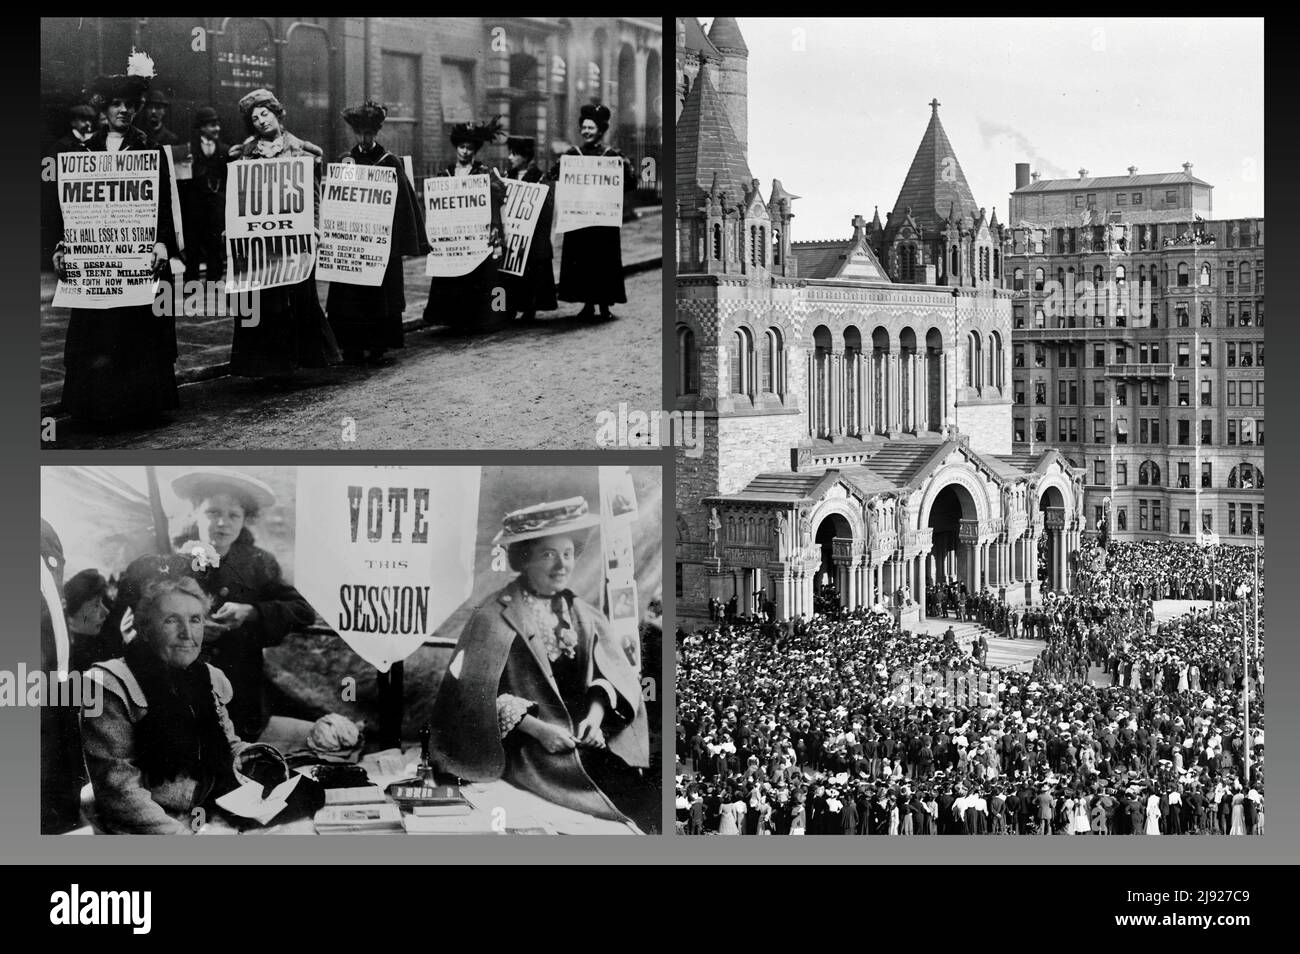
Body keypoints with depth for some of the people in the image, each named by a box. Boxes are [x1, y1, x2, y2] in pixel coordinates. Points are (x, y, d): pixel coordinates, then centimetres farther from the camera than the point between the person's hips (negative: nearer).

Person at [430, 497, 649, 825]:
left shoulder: (583, 614, 14)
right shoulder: (495, 618, -4)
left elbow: (612, 673, 10)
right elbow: (480, 695, -8)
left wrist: (595, 716, -9)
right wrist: (538, 729, -15)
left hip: (582, 740, 5)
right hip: (525, 747, -5)